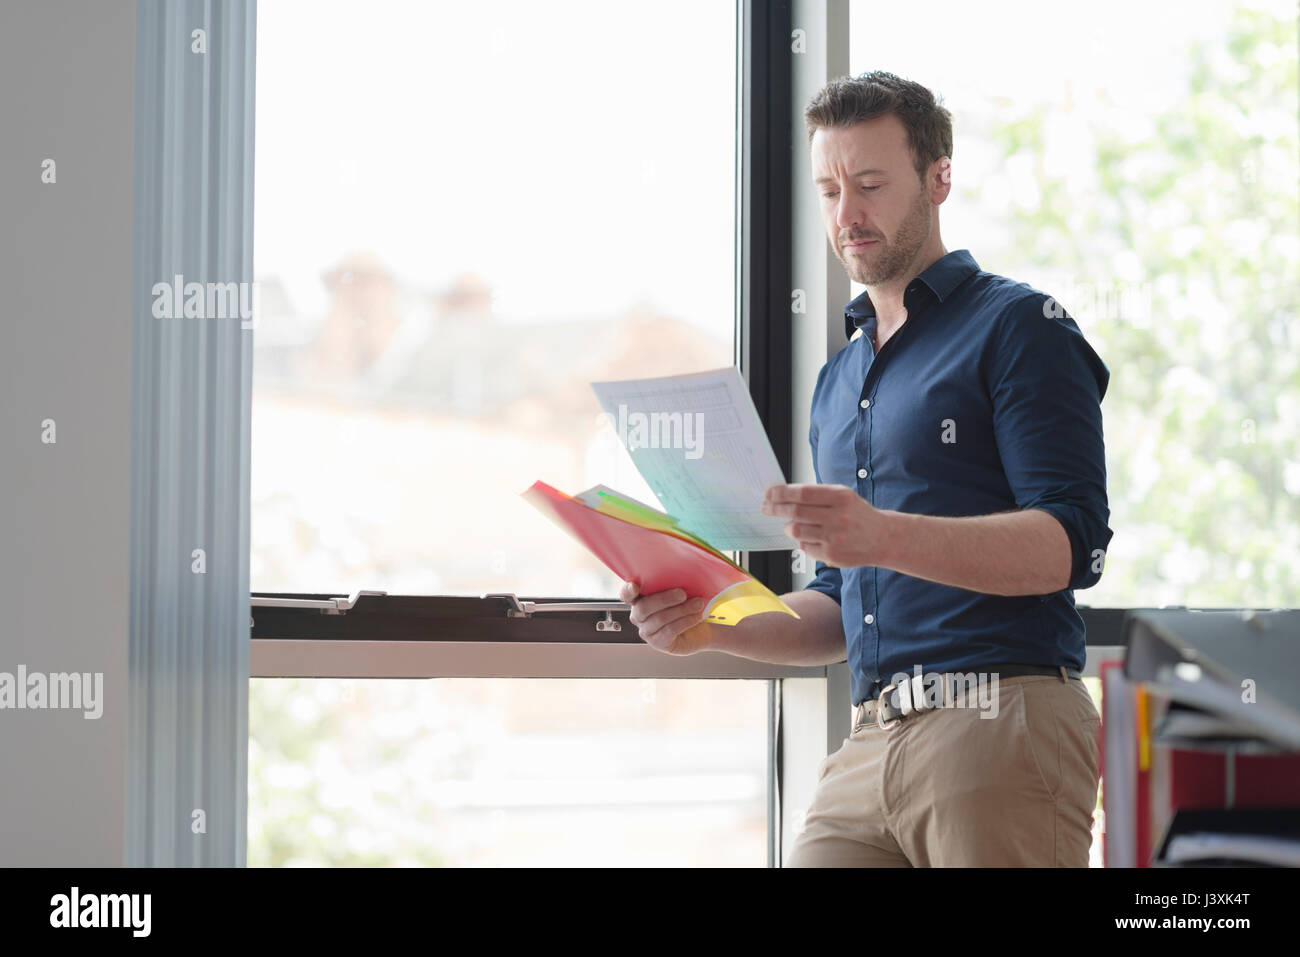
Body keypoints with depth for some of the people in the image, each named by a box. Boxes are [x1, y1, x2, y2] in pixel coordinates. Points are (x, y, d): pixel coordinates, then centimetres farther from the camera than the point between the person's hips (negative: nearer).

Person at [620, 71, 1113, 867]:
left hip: (1003, 720, -6)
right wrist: (713, 625, 7)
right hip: (872, 743, 6)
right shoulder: (838, 381, 23)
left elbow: (1071, 545, -11)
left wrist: (886, 536, -24)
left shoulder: (1019, 325, 1)